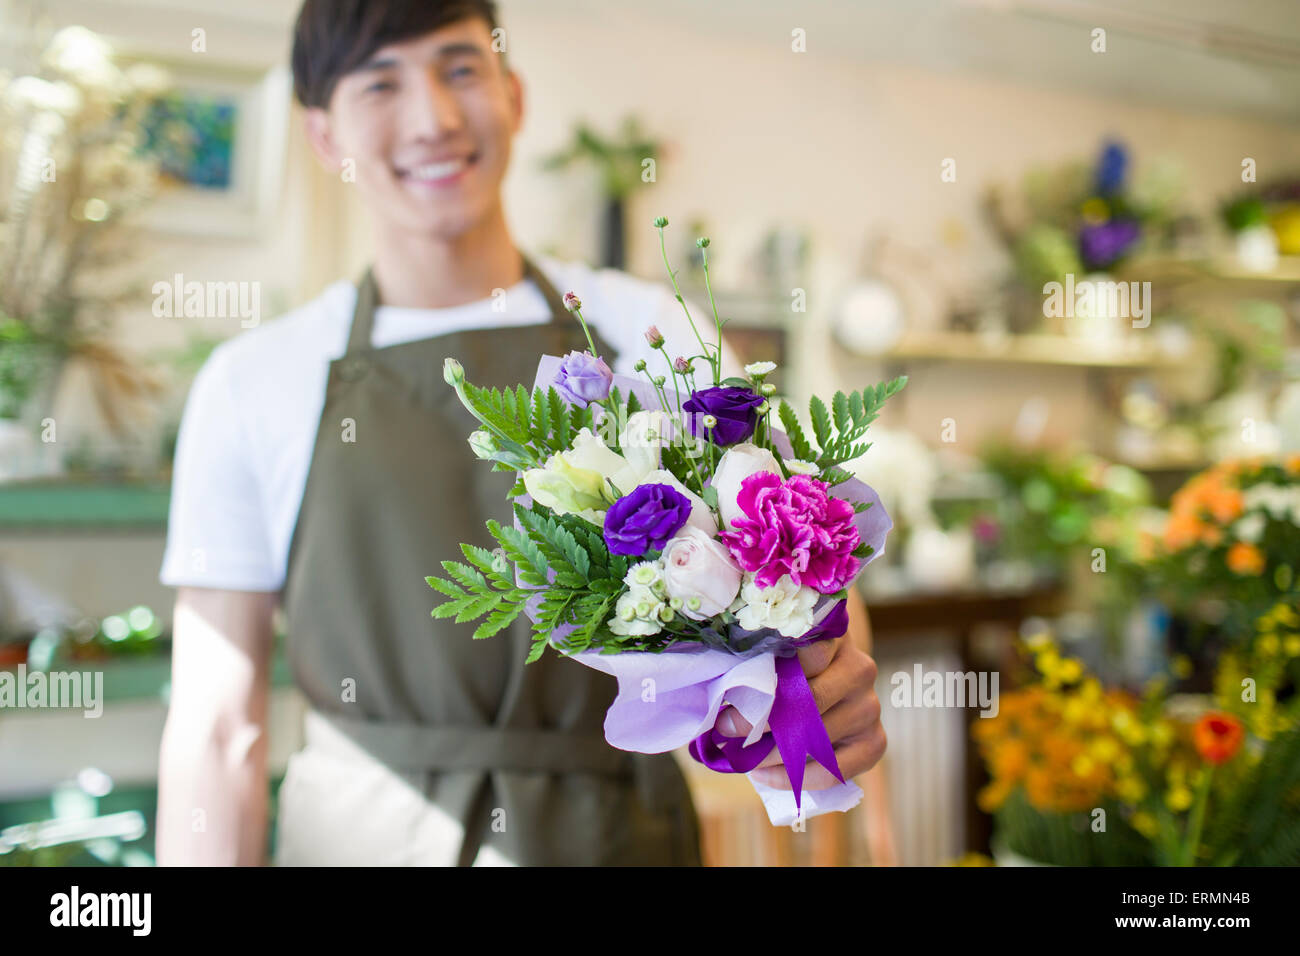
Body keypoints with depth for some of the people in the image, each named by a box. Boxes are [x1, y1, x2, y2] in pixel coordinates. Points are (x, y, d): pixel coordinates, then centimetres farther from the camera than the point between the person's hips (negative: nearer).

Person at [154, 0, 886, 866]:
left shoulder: (649, 332, 0)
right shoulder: (254, 381, -2)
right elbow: (217, 729, -2)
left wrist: (832, 672, -25)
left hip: (616, 829, 2)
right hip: (363, 832, -1)